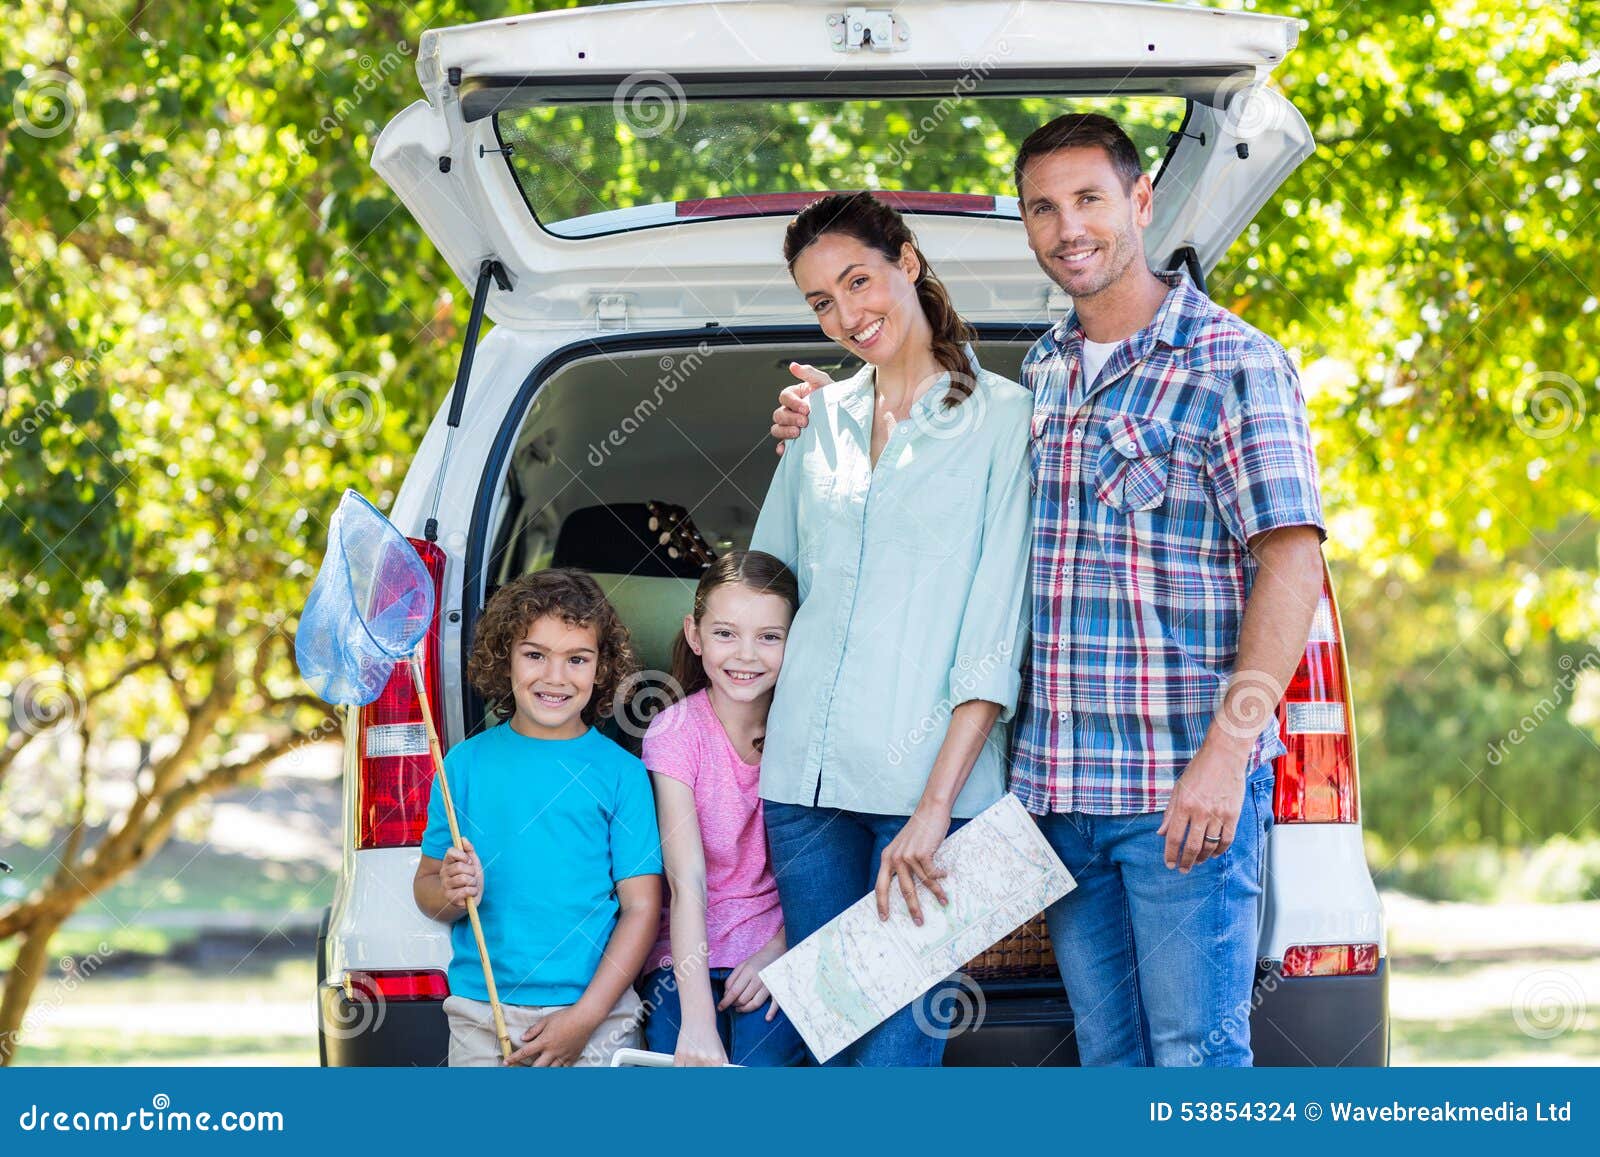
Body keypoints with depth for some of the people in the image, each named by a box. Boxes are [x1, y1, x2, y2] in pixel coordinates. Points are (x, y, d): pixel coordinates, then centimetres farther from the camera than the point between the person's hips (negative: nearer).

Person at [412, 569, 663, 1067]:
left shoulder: (620, 772, 0)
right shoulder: (466, 762, 6)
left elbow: (642, 907, -3)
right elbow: (425, 885, 9)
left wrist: (584, 1017, -11)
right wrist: (451, 894, -15)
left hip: (597, 1017, -1)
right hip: (480, 1019, 1)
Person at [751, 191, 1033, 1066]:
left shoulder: (1003, 418, -2)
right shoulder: (824, 422, 15)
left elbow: (994, 638, -8)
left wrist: (936, 804, -15)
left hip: (927, 782, -5)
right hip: (806, 779, 5)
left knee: (895, 1053, -11)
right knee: (832, 1049, 6)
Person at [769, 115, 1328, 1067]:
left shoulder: (1232, 365, -6)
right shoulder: (1041, 373, 15)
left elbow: (1292, 564, -12)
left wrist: (1224, 755, -21)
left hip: (1186, 786, -6)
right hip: (1057, 783, 7)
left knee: (1196, 1056, -6)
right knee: (1107, 1053, 10)